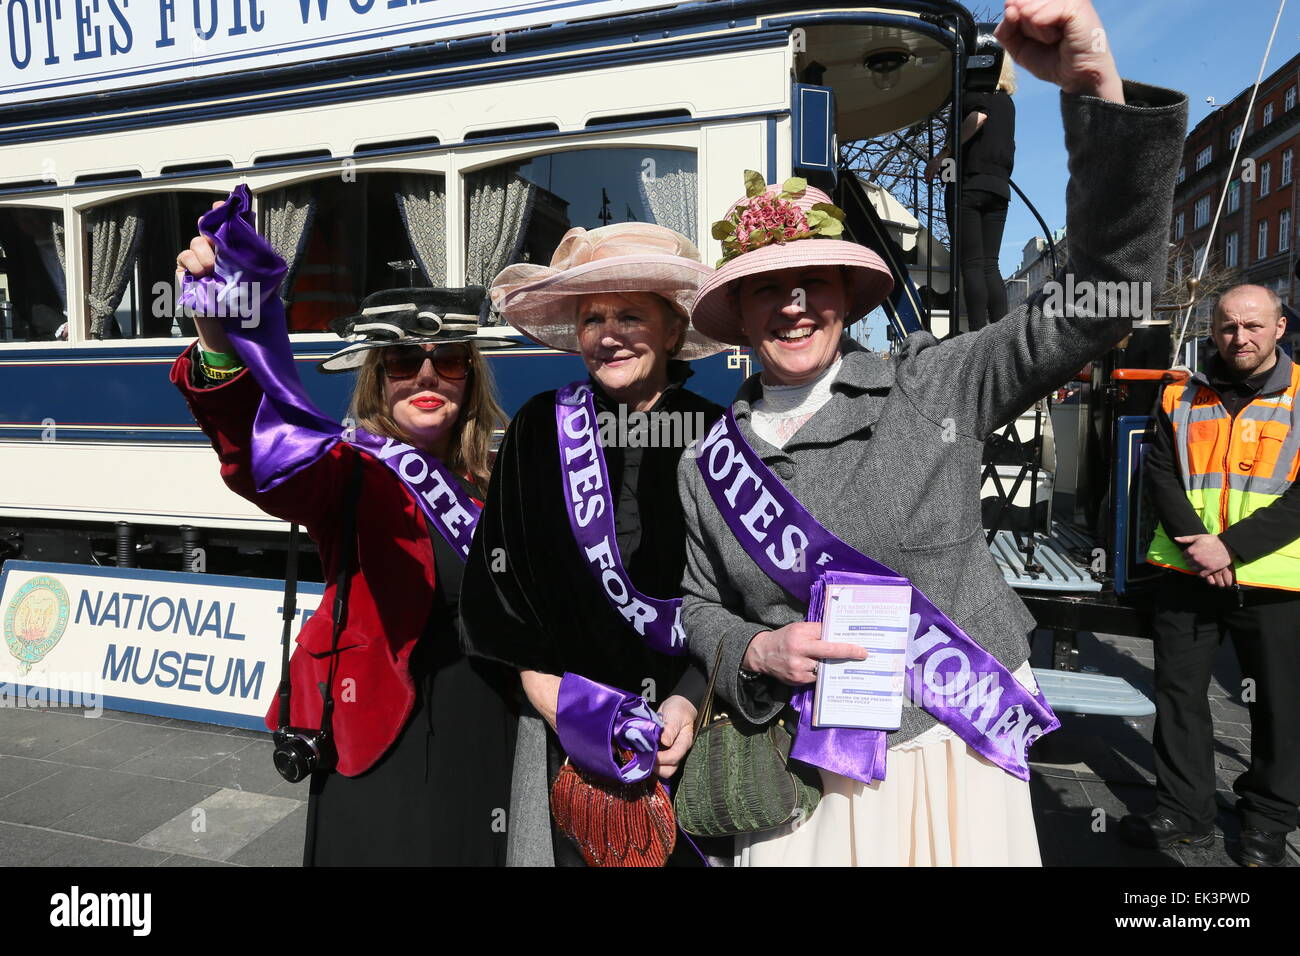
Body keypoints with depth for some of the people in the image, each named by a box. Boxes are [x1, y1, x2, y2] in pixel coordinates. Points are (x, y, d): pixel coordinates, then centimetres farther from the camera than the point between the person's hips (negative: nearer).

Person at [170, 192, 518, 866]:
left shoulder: (492, 483, 4)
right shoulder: (350, 475, -10)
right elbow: (261, 460, -31)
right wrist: (220, 344, -47)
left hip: (488, 751, 5)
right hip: (379, 746, -4)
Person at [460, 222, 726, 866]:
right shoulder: (541, 428, -1)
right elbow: (496, 578, 0)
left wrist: (689, 703, -11)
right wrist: (555, 700, -6)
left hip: (688, 723, 0)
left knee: (687, 849, 10)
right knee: (552, 850, 7)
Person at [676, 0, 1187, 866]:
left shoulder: (931, 388, -8)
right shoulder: (710, 465, -1)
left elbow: (1102, 299, -13)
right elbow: (701, 609, 9)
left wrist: (1093, 87, -24)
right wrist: (758, 652, -13)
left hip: (956, 755, 0)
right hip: (800, 775, 1)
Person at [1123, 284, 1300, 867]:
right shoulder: (1182, 399, 7)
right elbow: (1160, 474, 1)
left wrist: (1230, 546, -18)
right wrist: (1196, 543, -14)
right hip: (1189, 577, 3)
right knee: (1179, 694, 9)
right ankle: (1185, 810, 24)